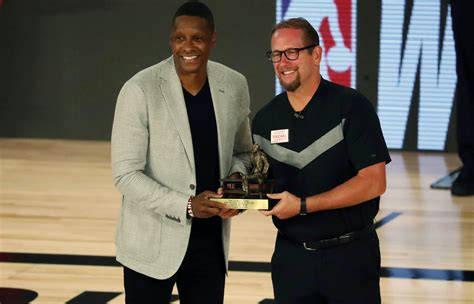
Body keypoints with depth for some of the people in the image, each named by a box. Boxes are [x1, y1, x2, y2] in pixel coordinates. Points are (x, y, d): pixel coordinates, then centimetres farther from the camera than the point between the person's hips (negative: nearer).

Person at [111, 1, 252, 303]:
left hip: (211, 241, 4)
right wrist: (186, 206, -24)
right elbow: (126, 174, -14)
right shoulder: (140, 90, -13)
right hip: (153, 244, -4)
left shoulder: (234, 85, 1)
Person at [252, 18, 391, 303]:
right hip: (291, 256, 4)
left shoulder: (351, 106, -9)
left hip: (350, 256, -4)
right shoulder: (265, 119, 6)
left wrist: (303, 205, -19)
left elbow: (373, 182, -16)